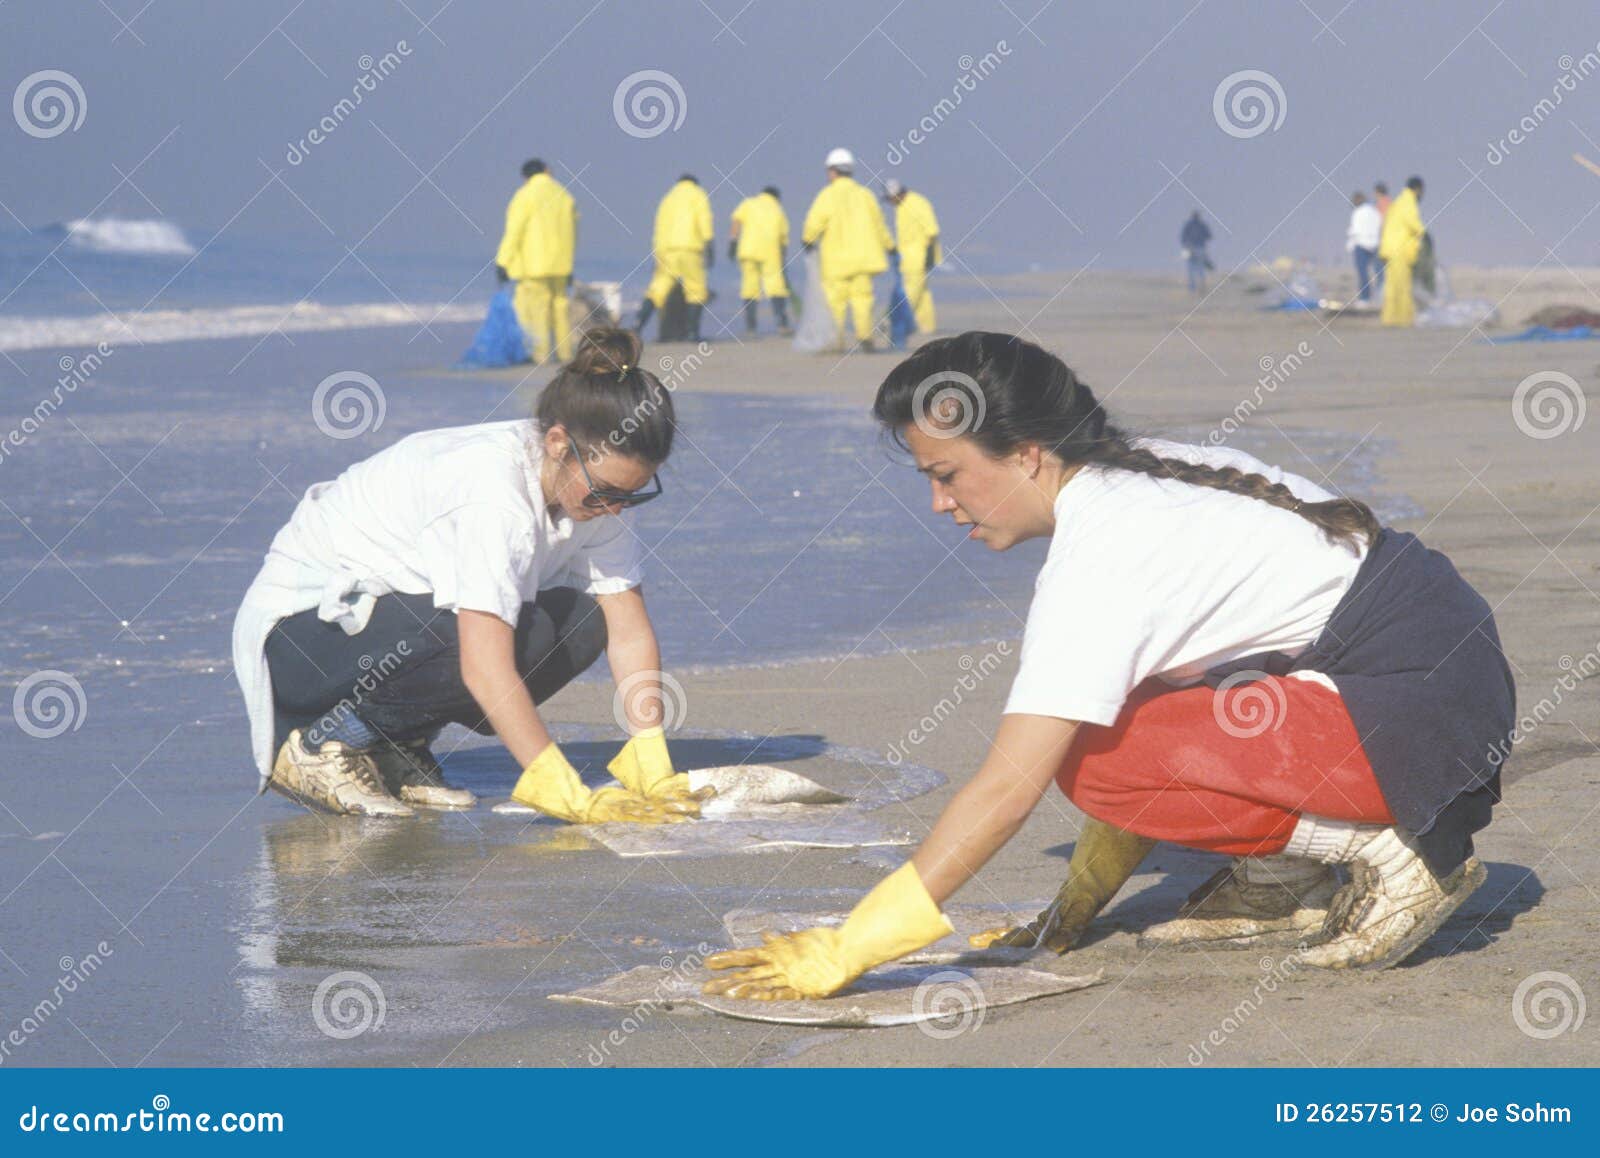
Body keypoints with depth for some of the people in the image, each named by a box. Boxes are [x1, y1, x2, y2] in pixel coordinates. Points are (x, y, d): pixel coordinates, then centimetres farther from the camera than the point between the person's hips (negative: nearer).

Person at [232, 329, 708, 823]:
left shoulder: (597, 483, -8)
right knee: (524, 636, -30)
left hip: (402, 609, 9)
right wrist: (569, 796, -41)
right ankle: (324, 742, -13)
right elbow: (485, 666, -39)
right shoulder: (491, 490, -33)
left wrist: (653, 771, -19)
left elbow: (629, 633, -7)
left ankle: (395, 747, 1)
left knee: (582, 624, -12)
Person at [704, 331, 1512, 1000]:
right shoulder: (1136, 476, 7)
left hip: (1425, 704, -10)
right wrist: (1081, 900, 13)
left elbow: (1007, 787, -25)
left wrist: (844, 952, -25)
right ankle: (1280, 883, 10)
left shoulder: (1101, 559, -21)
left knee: (1091, 759, -18)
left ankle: (1388, 849, -10)